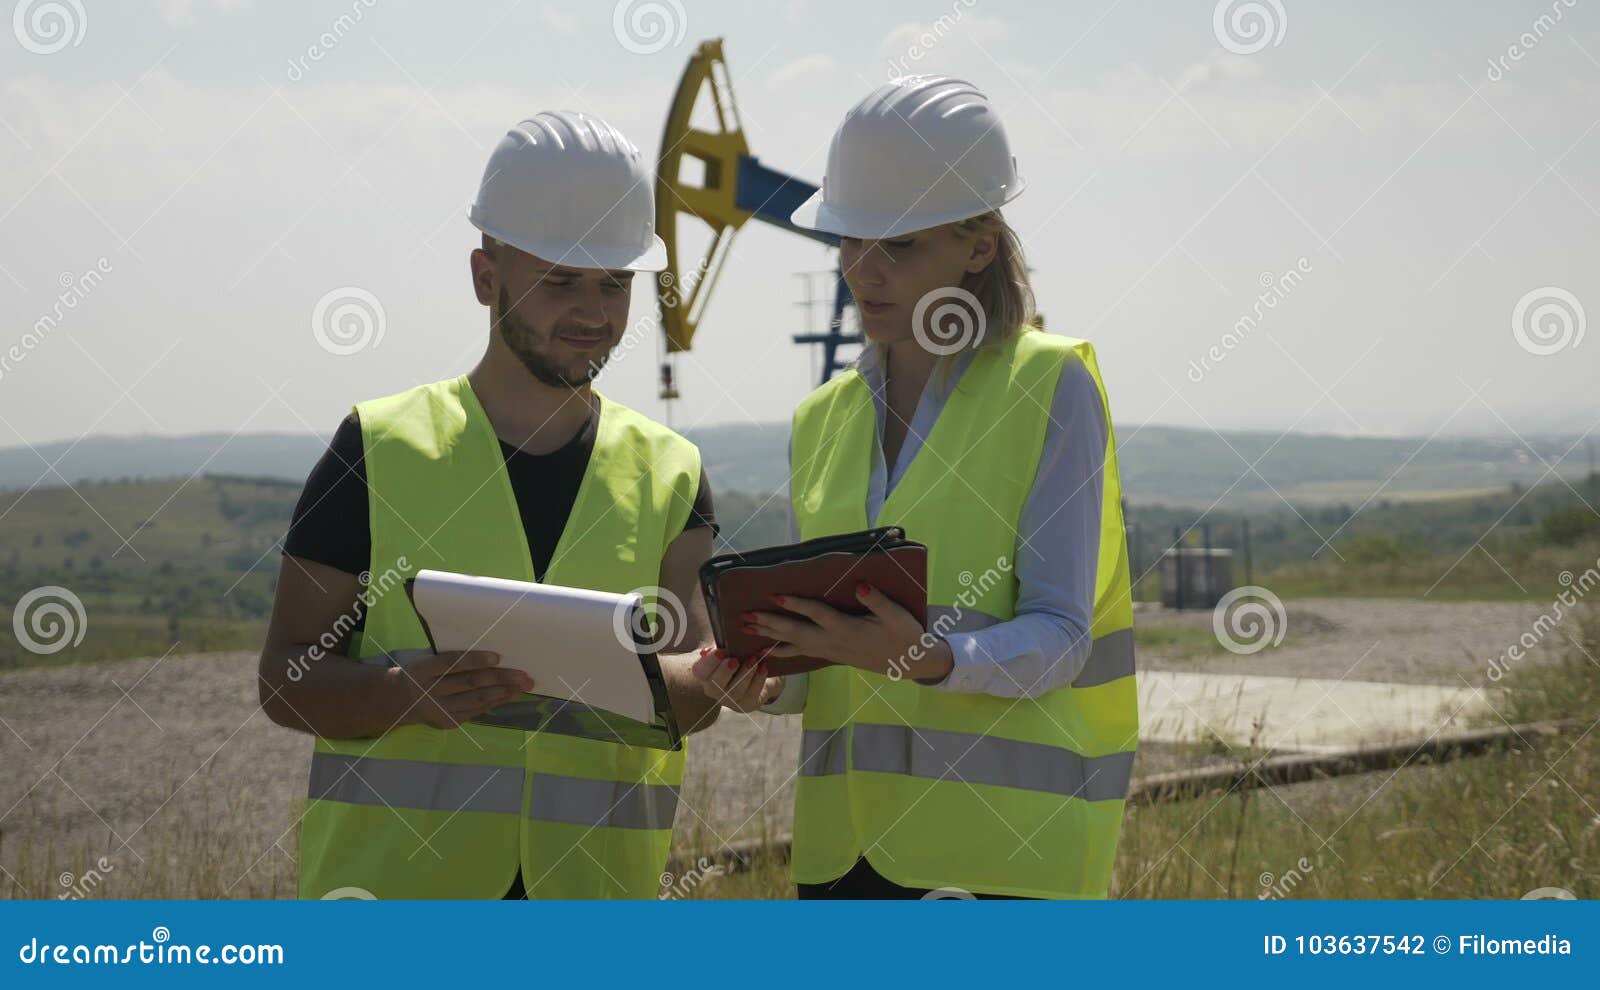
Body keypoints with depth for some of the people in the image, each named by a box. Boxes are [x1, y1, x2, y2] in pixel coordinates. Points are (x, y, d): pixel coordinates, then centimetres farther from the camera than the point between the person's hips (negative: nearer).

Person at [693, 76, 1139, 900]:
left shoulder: (1051, 388, -3)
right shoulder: (823, 420, 14)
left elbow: (1059, 636, -10)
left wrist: (927, 658, -29)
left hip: (1002, 838, -5)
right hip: (847, 833, 6)